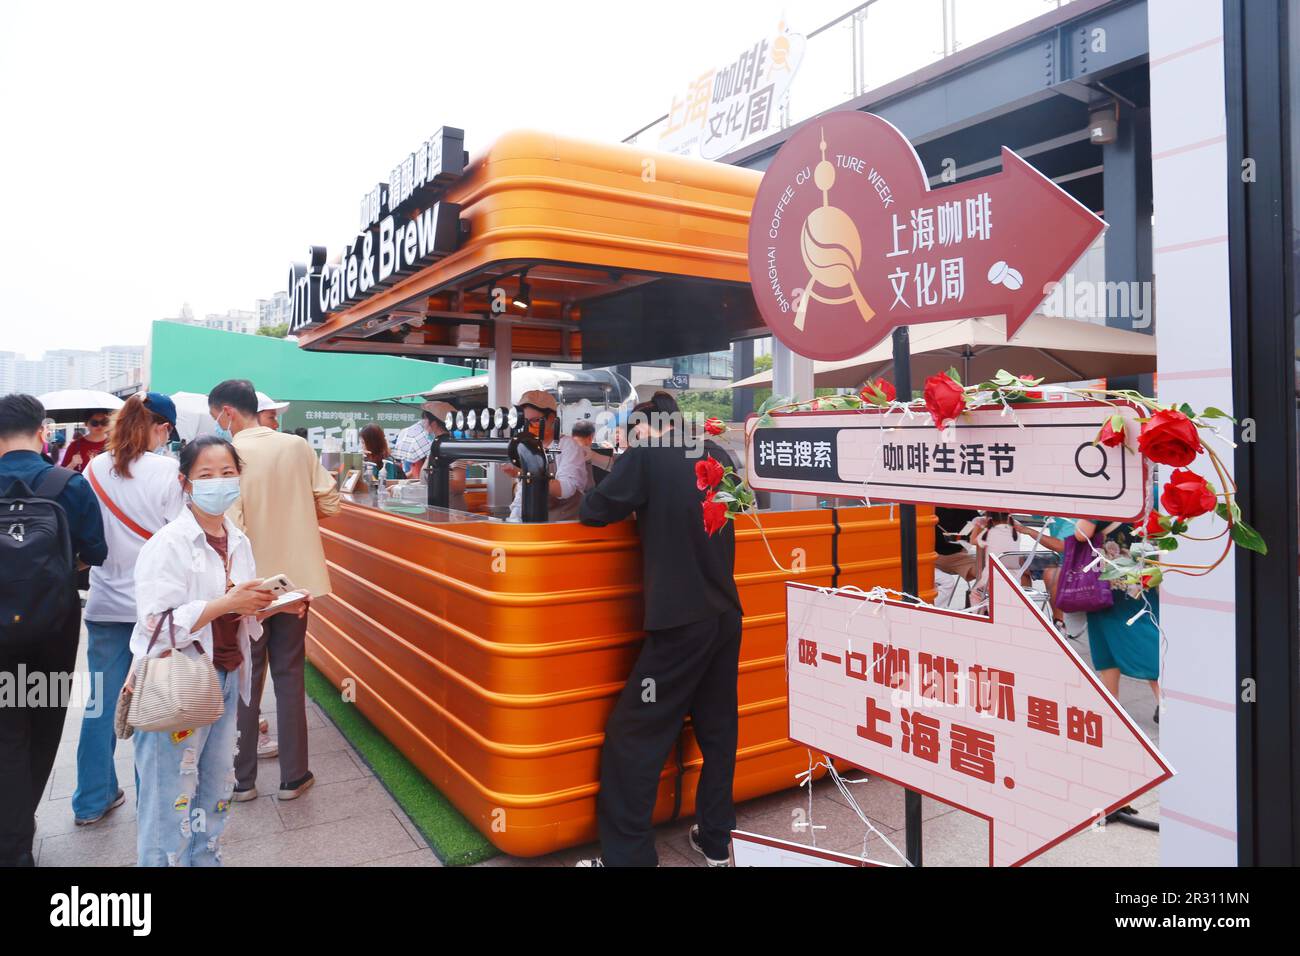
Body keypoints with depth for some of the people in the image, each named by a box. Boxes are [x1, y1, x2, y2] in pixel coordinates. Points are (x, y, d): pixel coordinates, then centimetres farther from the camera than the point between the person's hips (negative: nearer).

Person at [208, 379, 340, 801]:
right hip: (295, 577, 3)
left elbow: (230, 525, -20)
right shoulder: (298, 447, -3)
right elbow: (329, 503, 1)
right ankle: (293, 777, 18)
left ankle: (242, 779, 22)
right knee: (289, 676, 12)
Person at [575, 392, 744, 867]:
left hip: (681, 620, -7)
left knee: (631, 736, 2)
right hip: (726, 614, 7)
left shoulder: (645, 454, -8)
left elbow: (592, 511, -5)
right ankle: (716, 840, 27)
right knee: (717, 728, 16)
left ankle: (626, 856, 8)